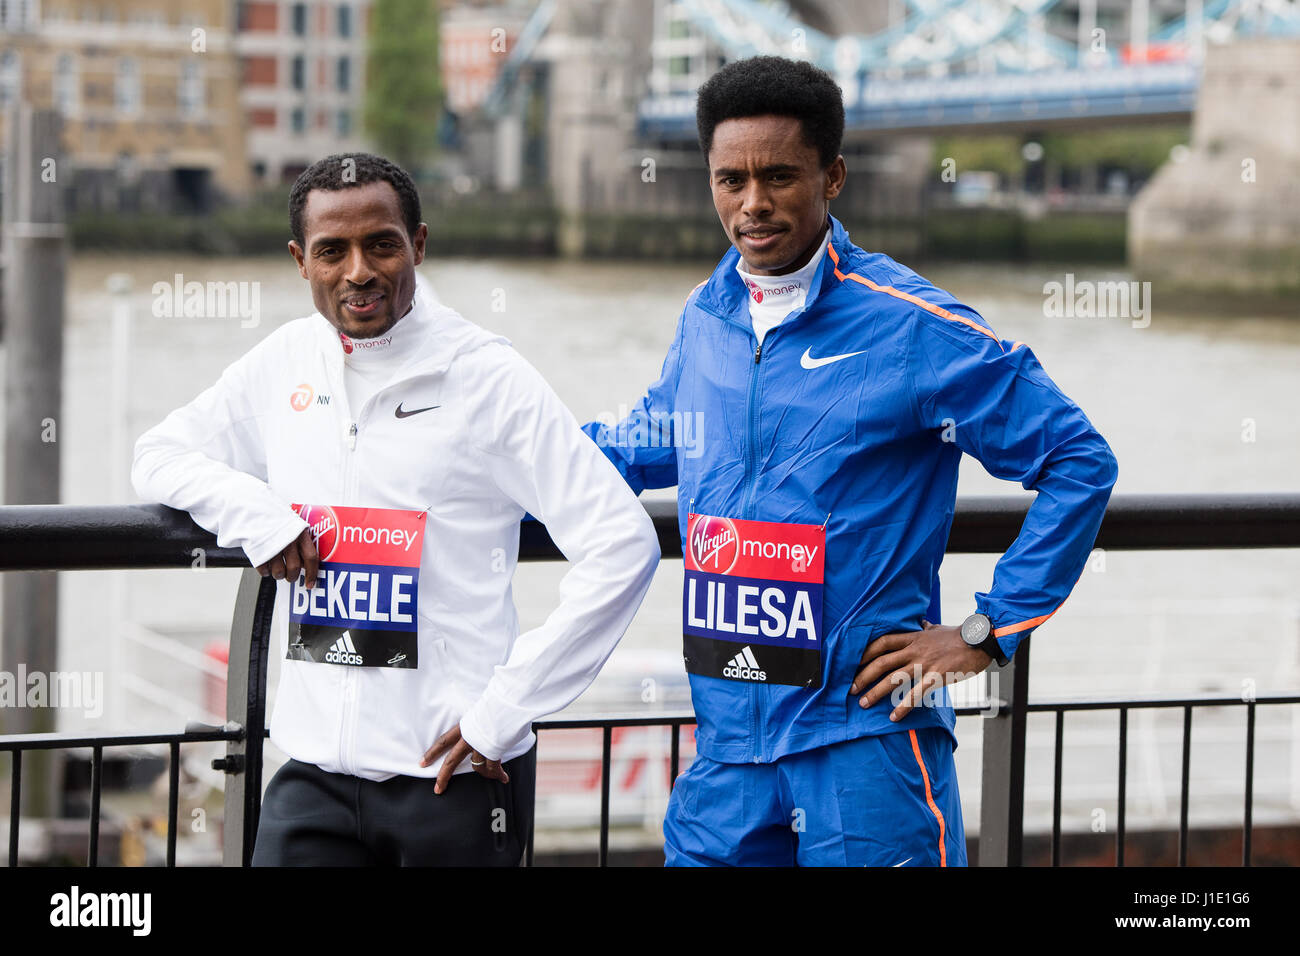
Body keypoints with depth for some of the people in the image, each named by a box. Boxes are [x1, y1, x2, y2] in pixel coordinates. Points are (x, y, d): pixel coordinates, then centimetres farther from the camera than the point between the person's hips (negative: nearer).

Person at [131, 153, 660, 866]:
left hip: (452, 774, -3)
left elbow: (623, 546, -11)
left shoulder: (487, 378, -7)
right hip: (315, 771, 4)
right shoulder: (285, 363, 8)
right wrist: (252, 509, -3)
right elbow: (158, 457, 20)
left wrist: (507, 706, -12)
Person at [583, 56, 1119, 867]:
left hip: (865, 736, -5)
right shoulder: (705, 319, 9)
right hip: (729, 737, 5)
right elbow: (653, 445, 28)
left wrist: (989, 632, -7)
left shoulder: (913, 327, -9)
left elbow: (1079, 462, -6)